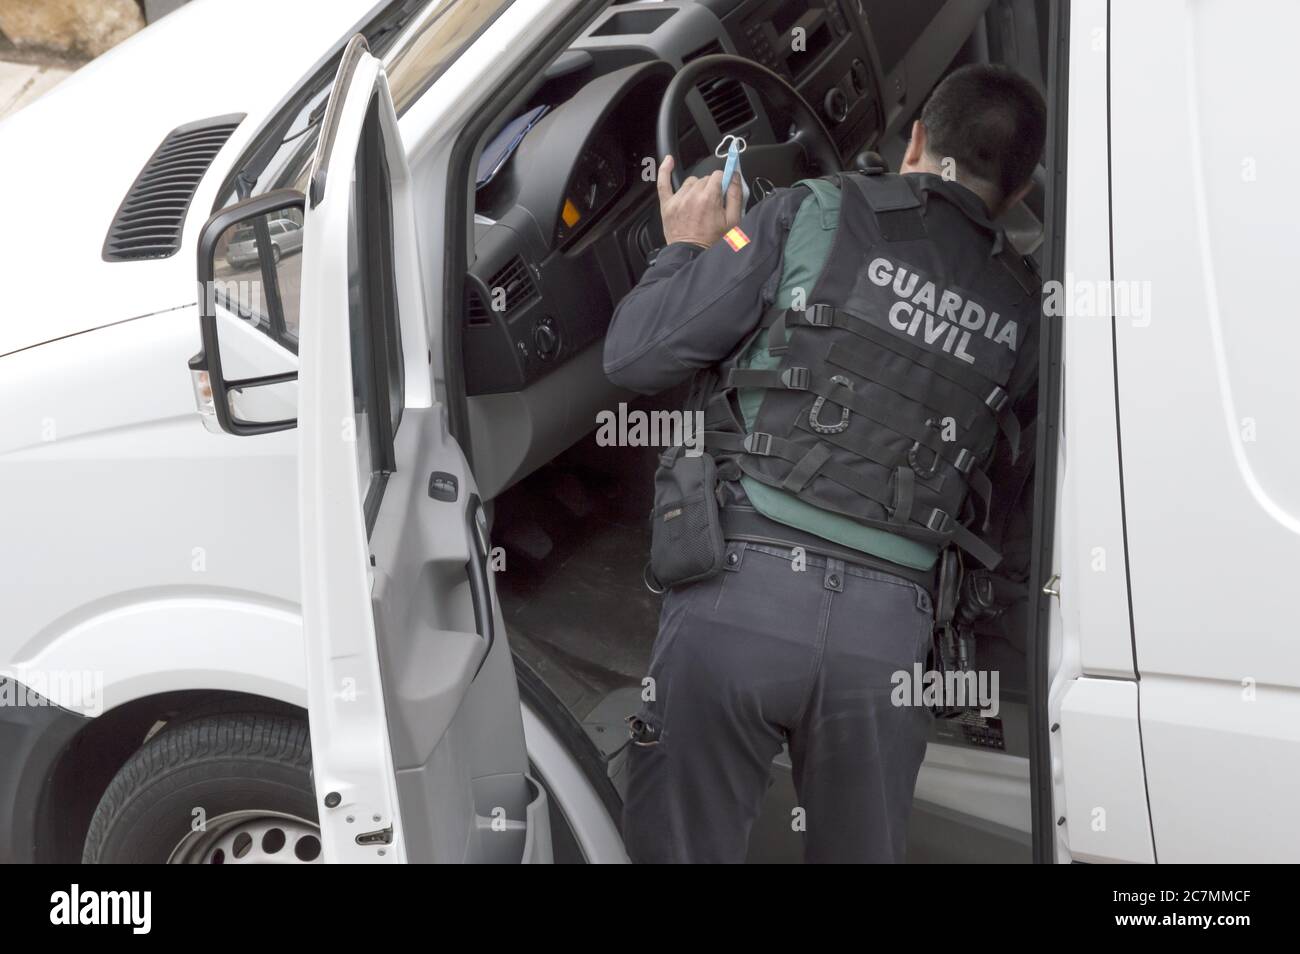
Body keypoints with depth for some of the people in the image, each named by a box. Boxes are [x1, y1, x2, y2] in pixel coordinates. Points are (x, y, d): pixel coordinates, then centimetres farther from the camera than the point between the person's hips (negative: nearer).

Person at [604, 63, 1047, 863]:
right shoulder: (1023, 310, 13)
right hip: (889, 631, 3)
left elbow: (634, 356, -1)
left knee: (682, 847, 11)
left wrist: (686, 248, 19)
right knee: (864, 851, 21)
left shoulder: (816, 215, 2)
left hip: (741, 594, -3)